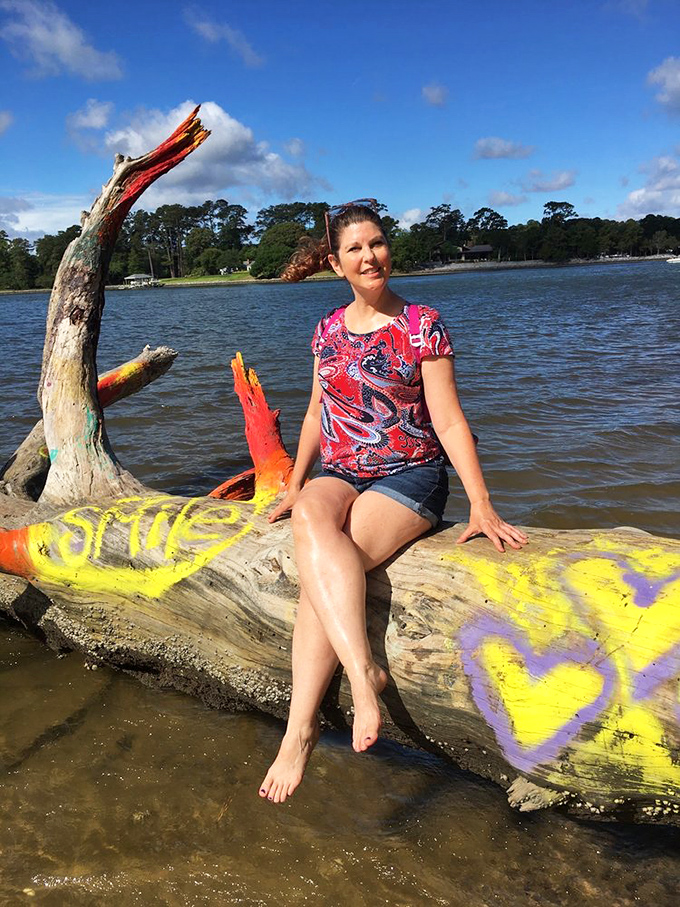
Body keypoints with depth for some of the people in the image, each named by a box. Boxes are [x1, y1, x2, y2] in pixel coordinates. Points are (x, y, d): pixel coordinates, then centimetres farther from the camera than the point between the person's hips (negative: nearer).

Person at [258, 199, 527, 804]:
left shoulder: (422, 325, -2)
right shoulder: (328, 330, 12)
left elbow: (449, 421, -6)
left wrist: (481, 505, -15)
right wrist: (295, 486, 20)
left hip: (409, 478, -4)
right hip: (339, 474, 4)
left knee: (322, 565, -29)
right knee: (312, 523, -32)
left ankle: (300, 732, -24)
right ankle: (365, 672, -34)